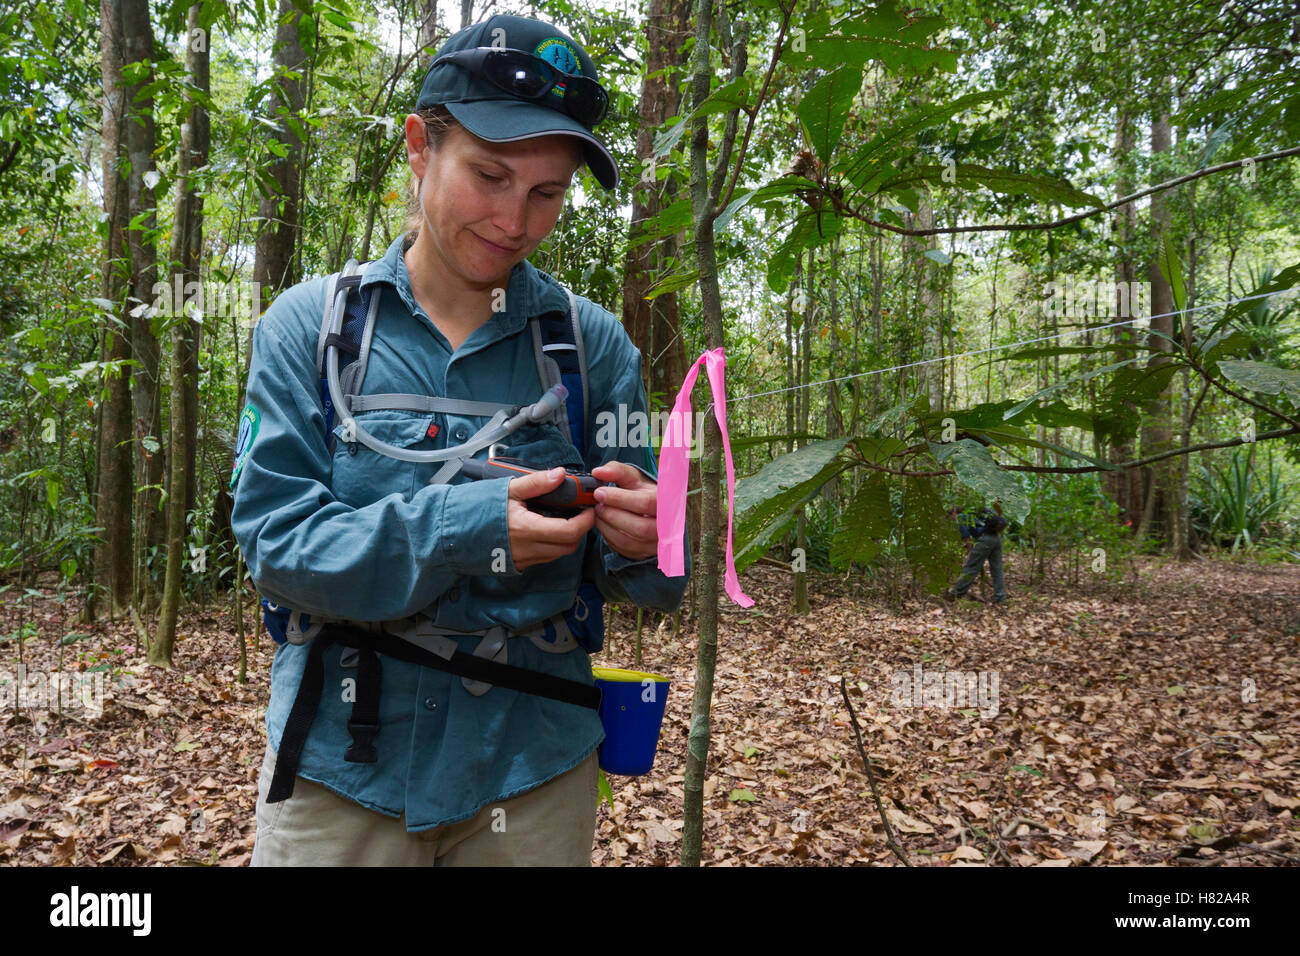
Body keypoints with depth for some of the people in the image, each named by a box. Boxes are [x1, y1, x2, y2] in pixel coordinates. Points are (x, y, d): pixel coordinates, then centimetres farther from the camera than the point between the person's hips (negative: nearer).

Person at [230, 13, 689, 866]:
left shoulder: (593, 341, -2)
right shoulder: (310, 324, -5)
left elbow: (645, 579, 0)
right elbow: (272, 536, -11)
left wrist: (640, 543, -24)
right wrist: (462, 528, -27)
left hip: (534, 765, 2)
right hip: (343, 765, -1)